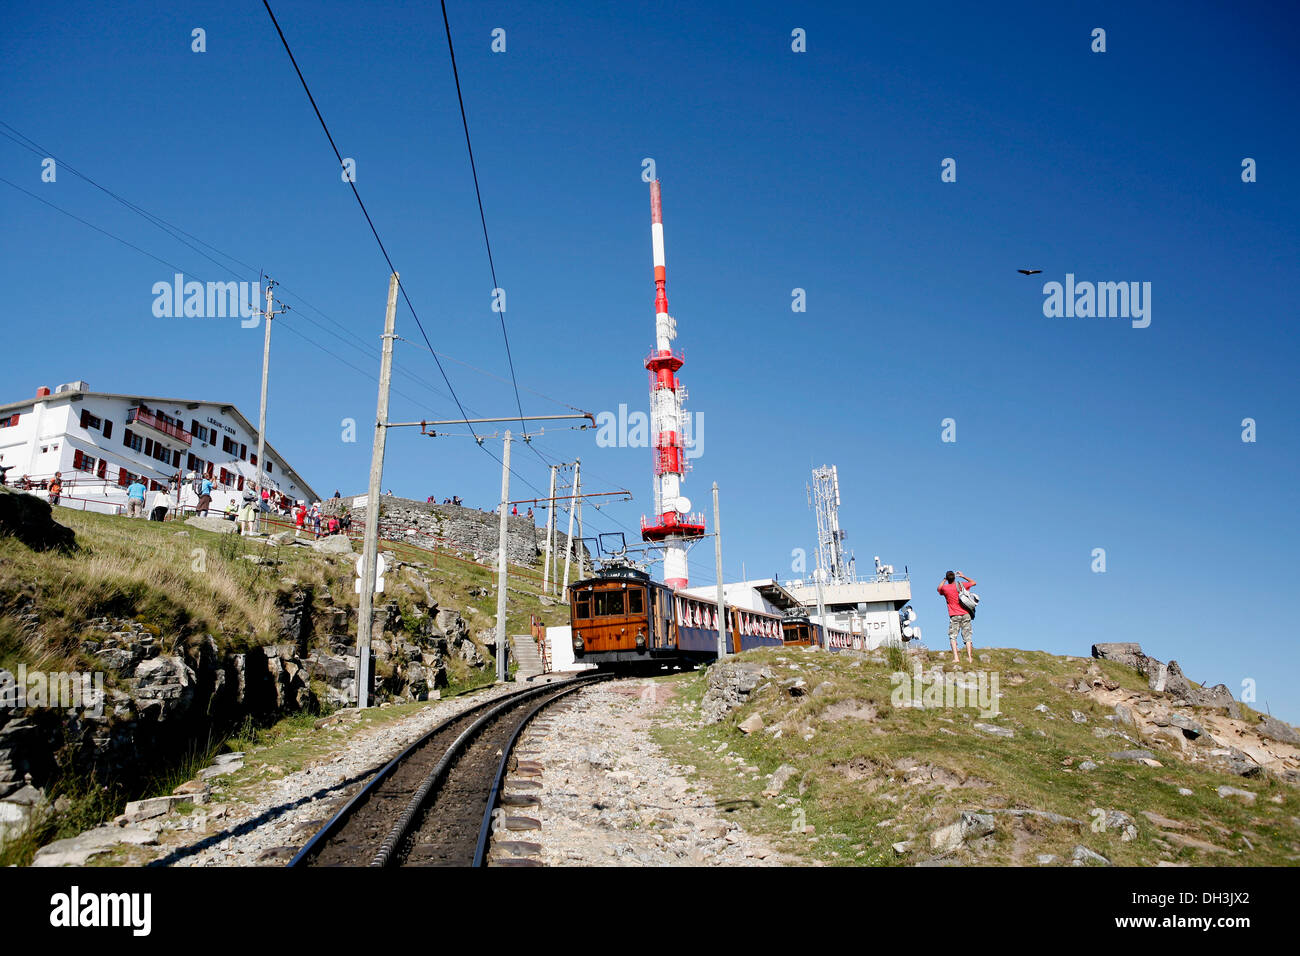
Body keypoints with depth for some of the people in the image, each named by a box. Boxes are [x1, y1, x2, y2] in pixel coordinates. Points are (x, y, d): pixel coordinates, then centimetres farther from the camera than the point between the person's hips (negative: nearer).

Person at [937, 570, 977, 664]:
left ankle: (956, 658, -17)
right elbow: (973, 583, 22)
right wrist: (962, 576, 27)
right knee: (967, 636, 4)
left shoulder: (945, 588, -2)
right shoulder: (962, 585, 3)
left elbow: (938, 589, 23)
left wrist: (944, 580, 25)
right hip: (965, 615, 2)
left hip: (954, 616, -2)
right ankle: (969, 658, -1)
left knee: (952, 636, -2)